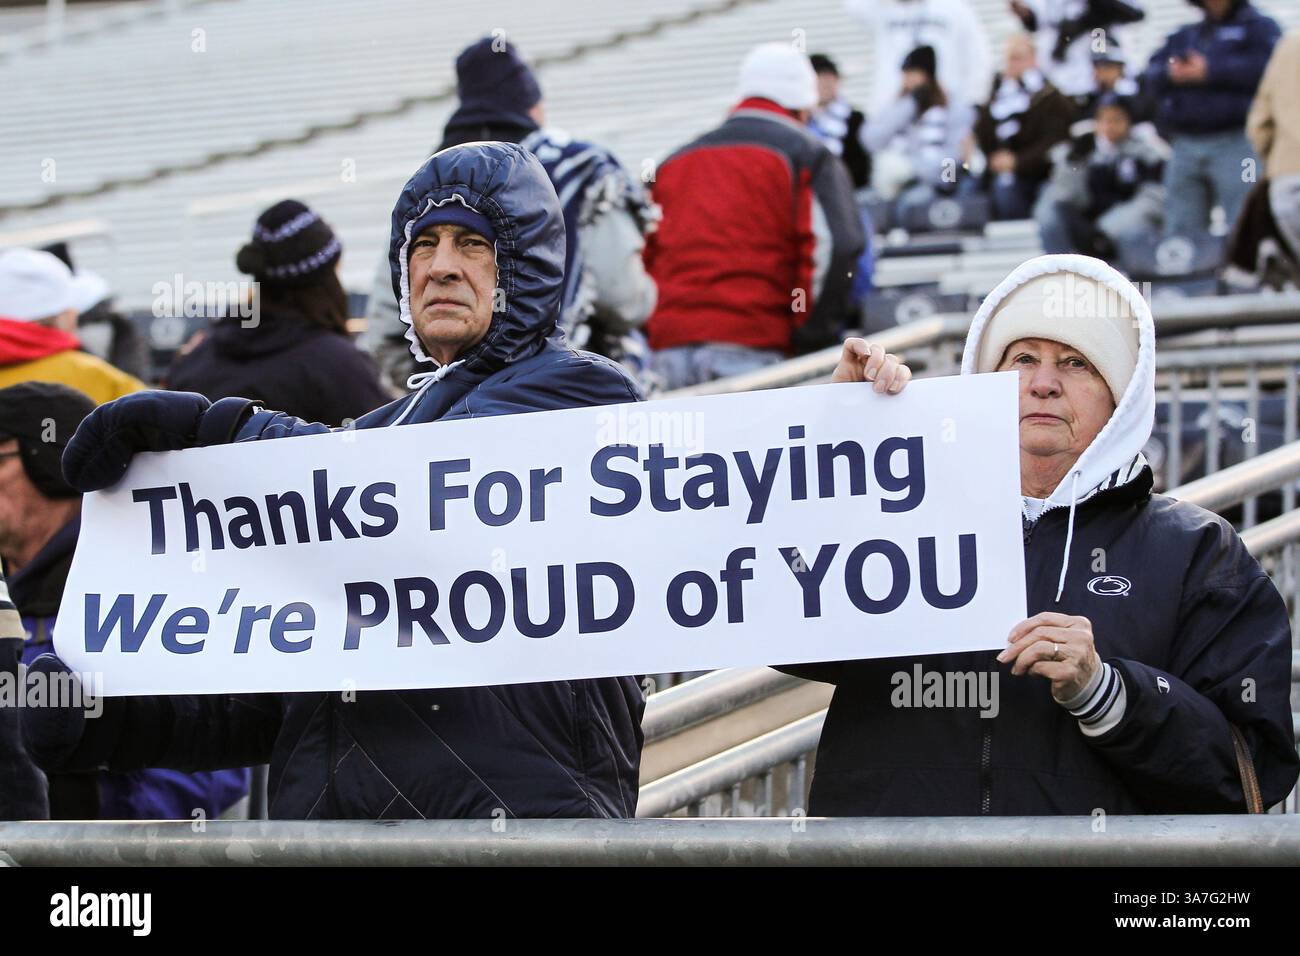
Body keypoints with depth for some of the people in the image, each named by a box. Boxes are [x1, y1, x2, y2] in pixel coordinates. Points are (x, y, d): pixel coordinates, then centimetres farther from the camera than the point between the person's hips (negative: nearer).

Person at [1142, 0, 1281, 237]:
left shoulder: (1259, 27, 7)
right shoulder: (1183, 35, 23)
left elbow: (1267, 67, -11)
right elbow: (1152, 74, 16)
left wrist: (1210, 71, -12)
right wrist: (1170, 73, -8)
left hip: (1235, 144, -5)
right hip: (1185, 144, 6)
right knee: (1180, 228, 4)